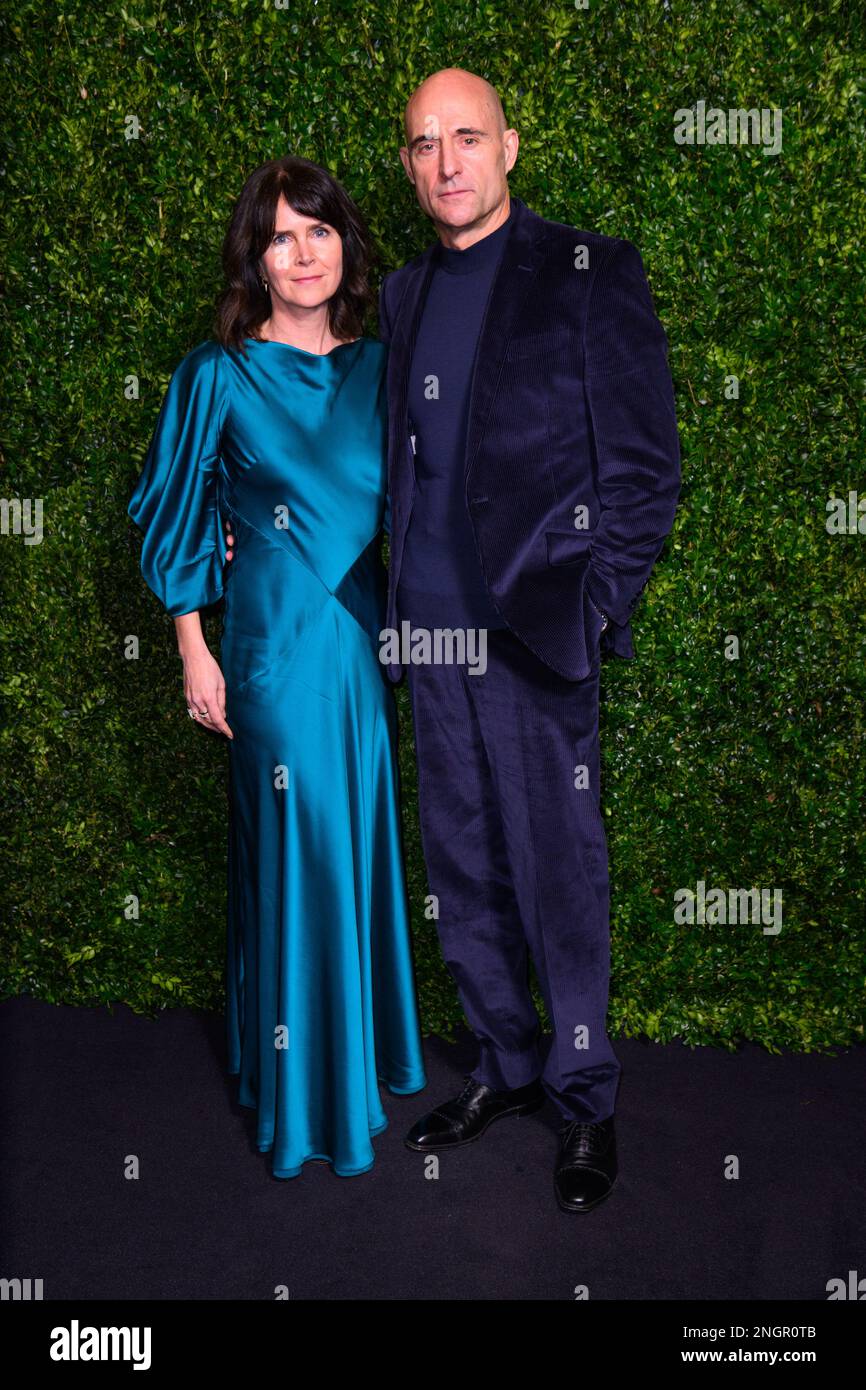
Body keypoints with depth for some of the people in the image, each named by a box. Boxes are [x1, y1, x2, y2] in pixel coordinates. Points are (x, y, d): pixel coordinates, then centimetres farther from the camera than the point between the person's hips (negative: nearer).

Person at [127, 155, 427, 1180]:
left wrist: (406, 619, 8)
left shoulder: (375, 365, 7)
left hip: (363, 631, 5)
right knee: (300, 847, 1)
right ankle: (308, 1091, 19)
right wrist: (193, 650, -5)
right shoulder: (221, 374, -5)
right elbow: (175, 514, -2)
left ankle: (362, 1040, 34)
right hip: (276, 636, -5)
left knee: (362, 837, 14)